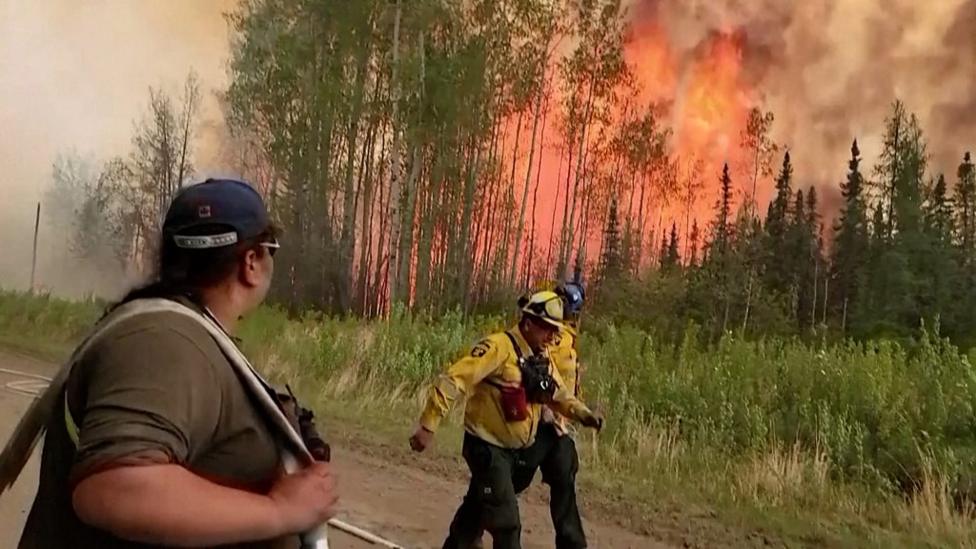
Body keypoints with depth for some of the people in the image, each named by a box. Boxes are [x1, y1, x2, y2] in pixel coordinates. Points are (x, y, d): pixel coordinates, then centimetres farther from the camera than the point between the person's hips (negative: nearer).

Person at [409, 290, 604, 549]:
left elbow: (560, 395, 18)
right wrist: (428, 425, -26)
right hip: (487, 447, -8)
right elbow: (452, 381, -23)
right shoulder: (500, 347, -20)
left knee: (476, 510, 22)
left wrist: (583, 414, -1)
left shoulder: (541, 359, 7)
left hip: (515, 450, 8)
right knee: (507, 523, -8)